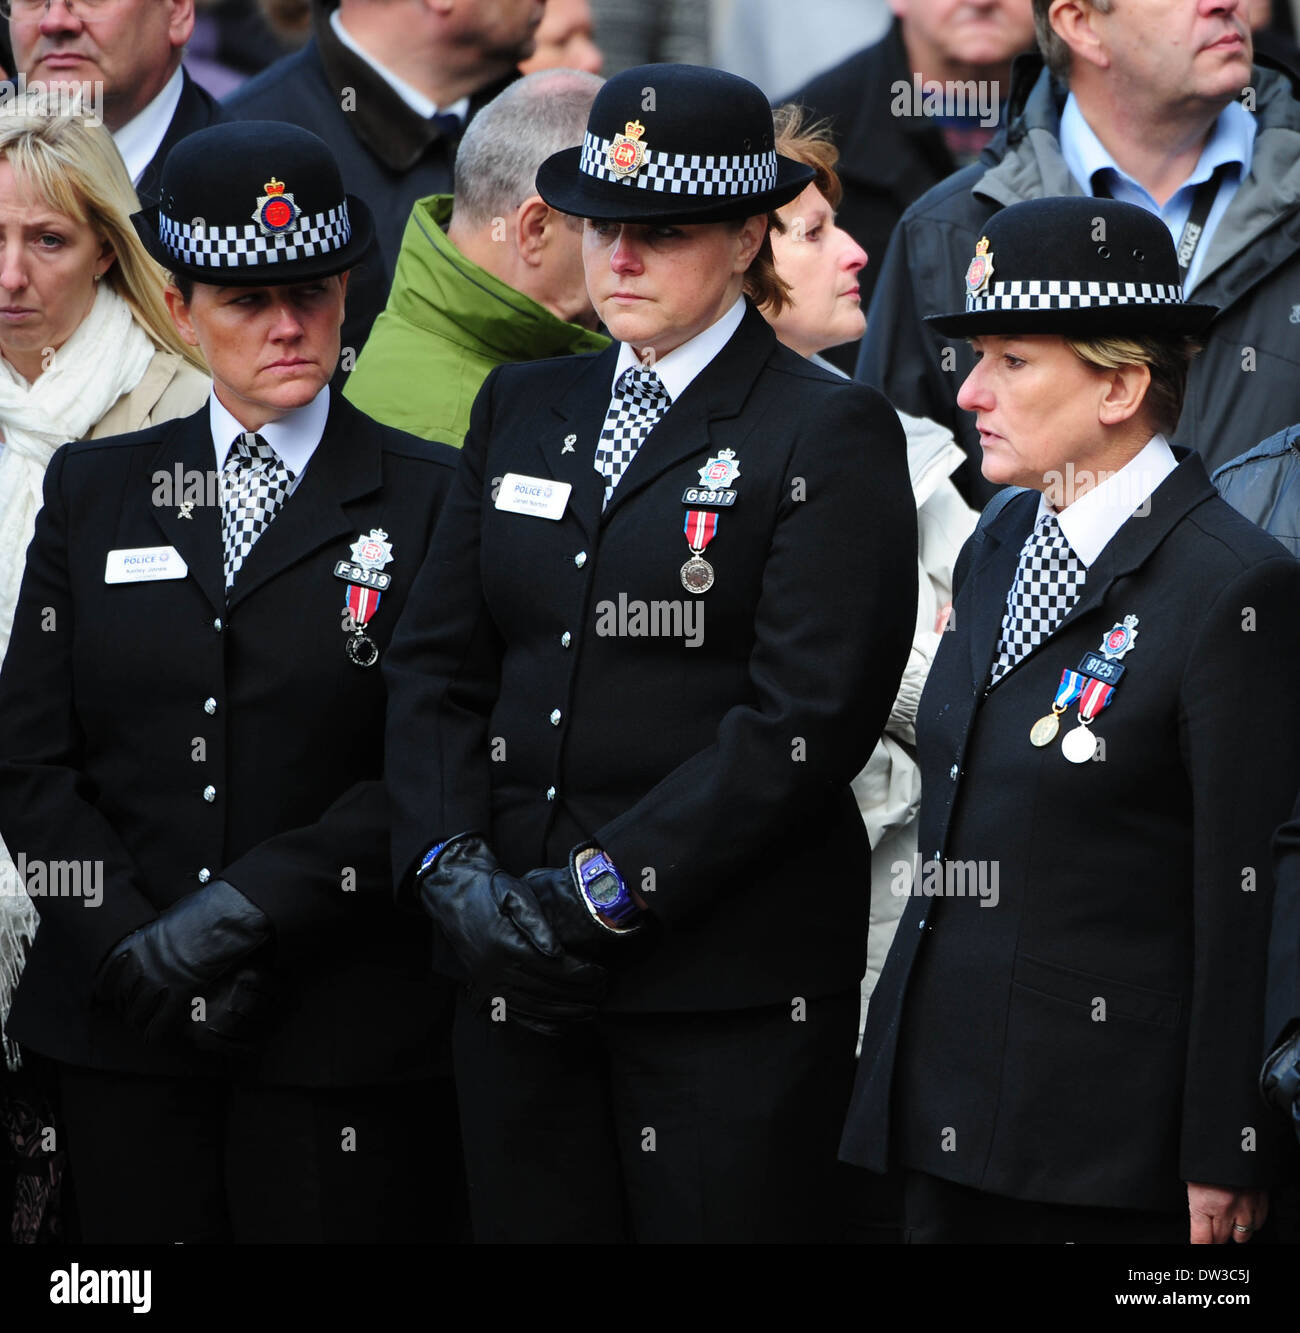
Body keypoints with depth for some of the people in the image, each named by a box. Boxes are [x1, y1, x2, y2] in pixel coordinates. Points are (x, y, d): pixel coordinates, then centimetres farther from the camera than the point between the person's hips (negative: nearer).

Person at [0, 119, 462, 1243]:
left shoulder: (429, 502, 2)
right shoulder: (96, 491, 11)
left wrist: (246, 910, -15)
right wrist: (132, 942, -7)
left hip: (344, 1041, -3)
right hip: (122, 1037, 3)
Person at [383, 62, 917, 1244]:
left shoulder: (830, 436, -3)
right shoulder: (523, 410, 15)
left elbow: (809, 715, -12)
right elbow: (436, 660, 13)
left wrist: (606, 889, -15)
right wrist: (453, 863, -4)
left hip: (731, 985, -5)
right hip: (517, 968, 5)